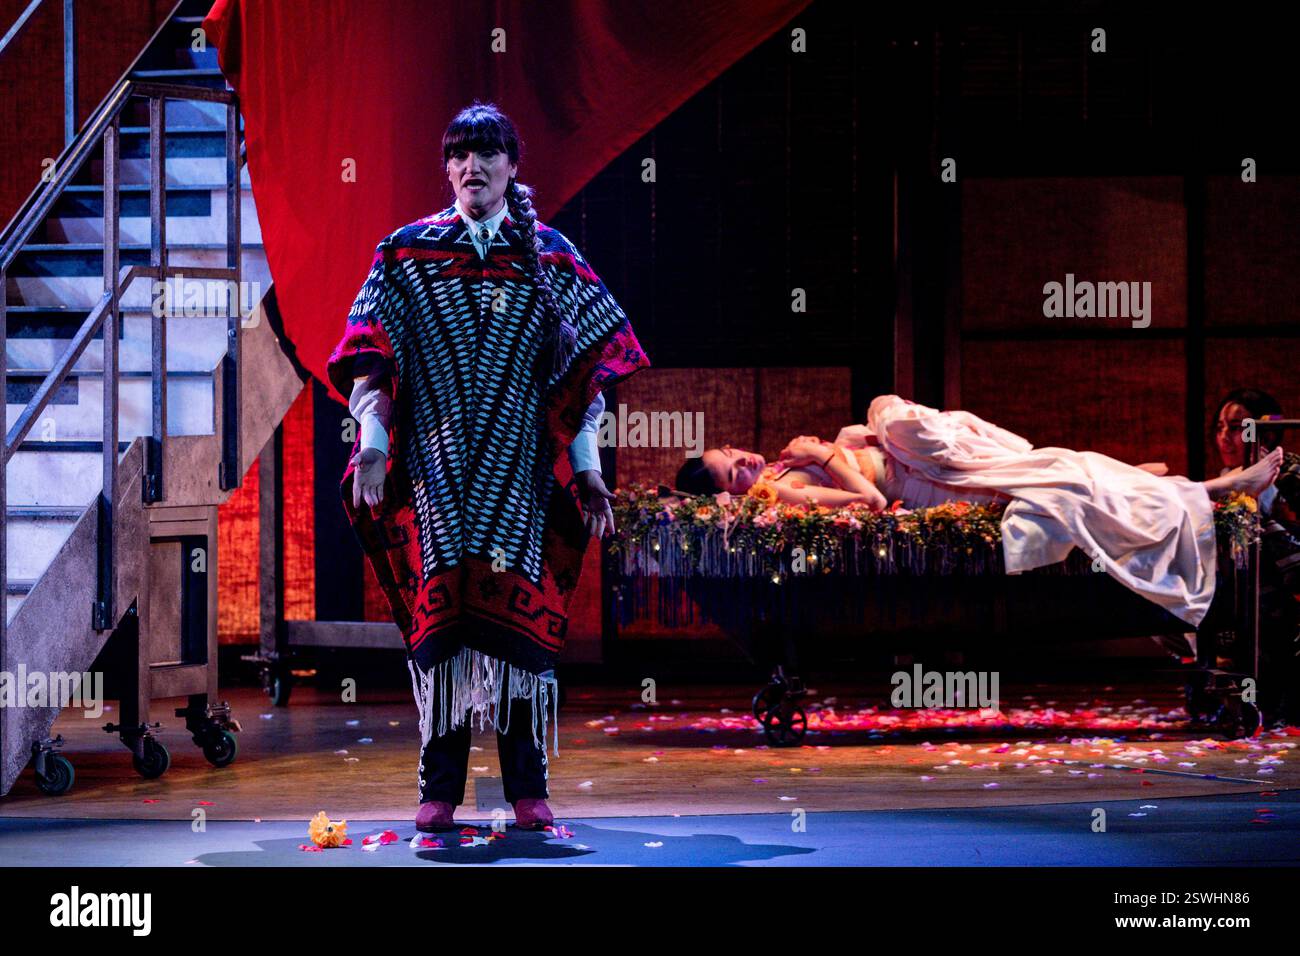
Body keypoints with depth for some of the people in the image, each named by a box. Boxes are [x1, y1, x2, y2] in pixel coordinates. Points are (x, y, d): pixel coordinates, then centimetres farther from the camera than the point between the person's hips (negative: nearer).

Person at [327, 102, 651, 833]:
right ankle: (440, 792, 0)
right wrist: (373, 441, -8)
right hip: (435, 464, 0)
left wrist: (588, 468, 2)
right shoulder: (407, 253, 8)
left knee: (519, 611, -5)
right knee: (439, 608, -5)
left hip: (520, 469, 0)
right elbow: (370, 357, 5)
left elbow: (589, 365, 8)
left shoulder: (550, 255, 9)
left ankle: (528, 790, 1)